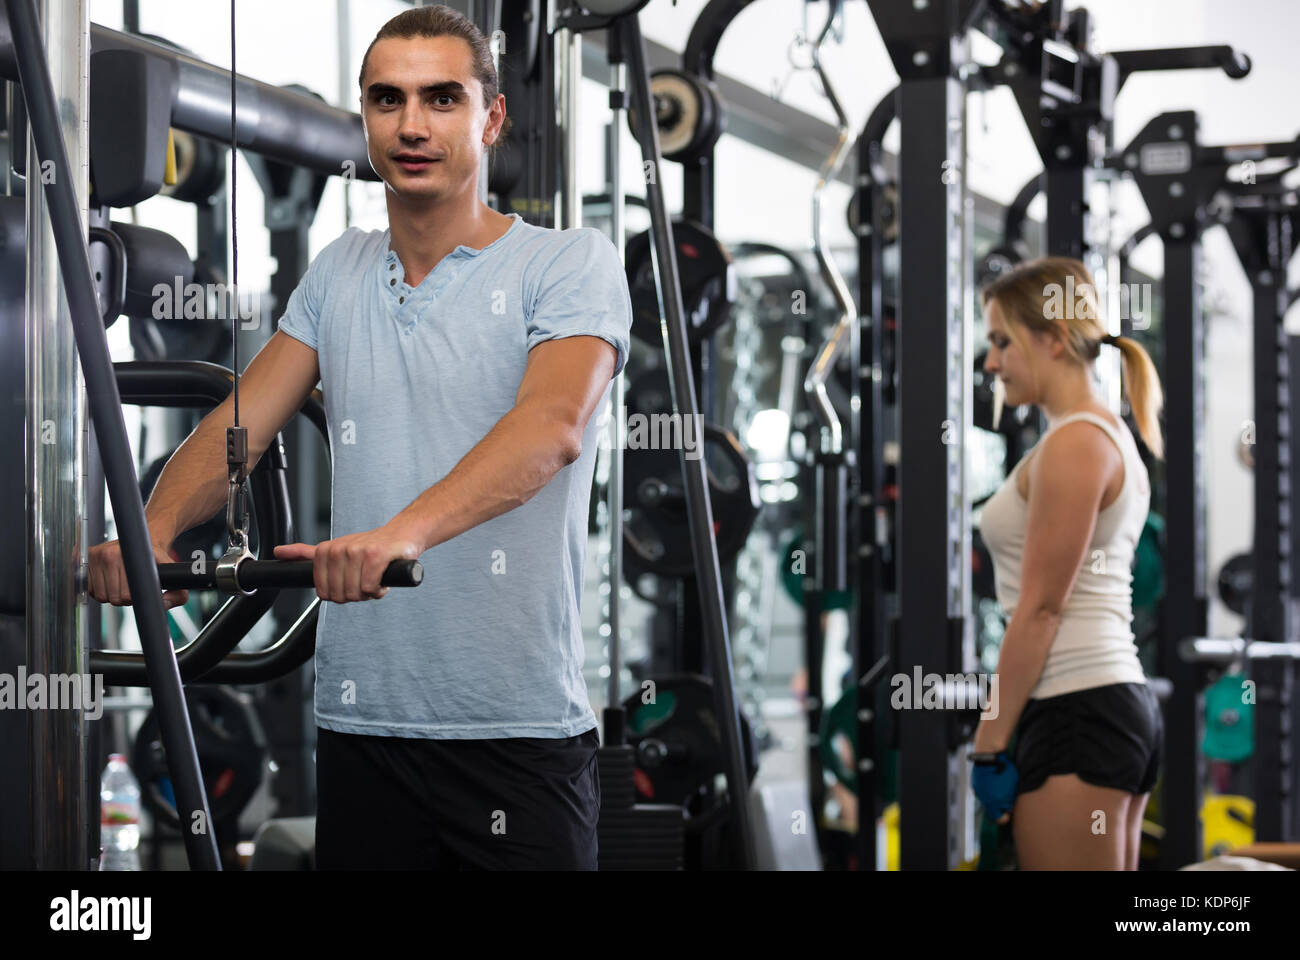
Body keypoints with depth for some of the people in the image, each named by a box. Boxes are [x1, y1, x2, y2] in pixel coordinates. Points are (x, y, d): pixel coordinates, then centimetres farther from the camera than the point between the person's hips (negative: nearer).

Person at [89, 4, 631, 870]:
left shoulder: (571, 264, -4)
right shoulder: (339, 273, 14)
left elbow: (554, 423, -23)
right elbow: (242, 422, 7)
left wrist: (407, 530, -40)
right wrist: (154, 530, -15)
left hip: (518, 725, -5)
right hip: (361, 721, 5)